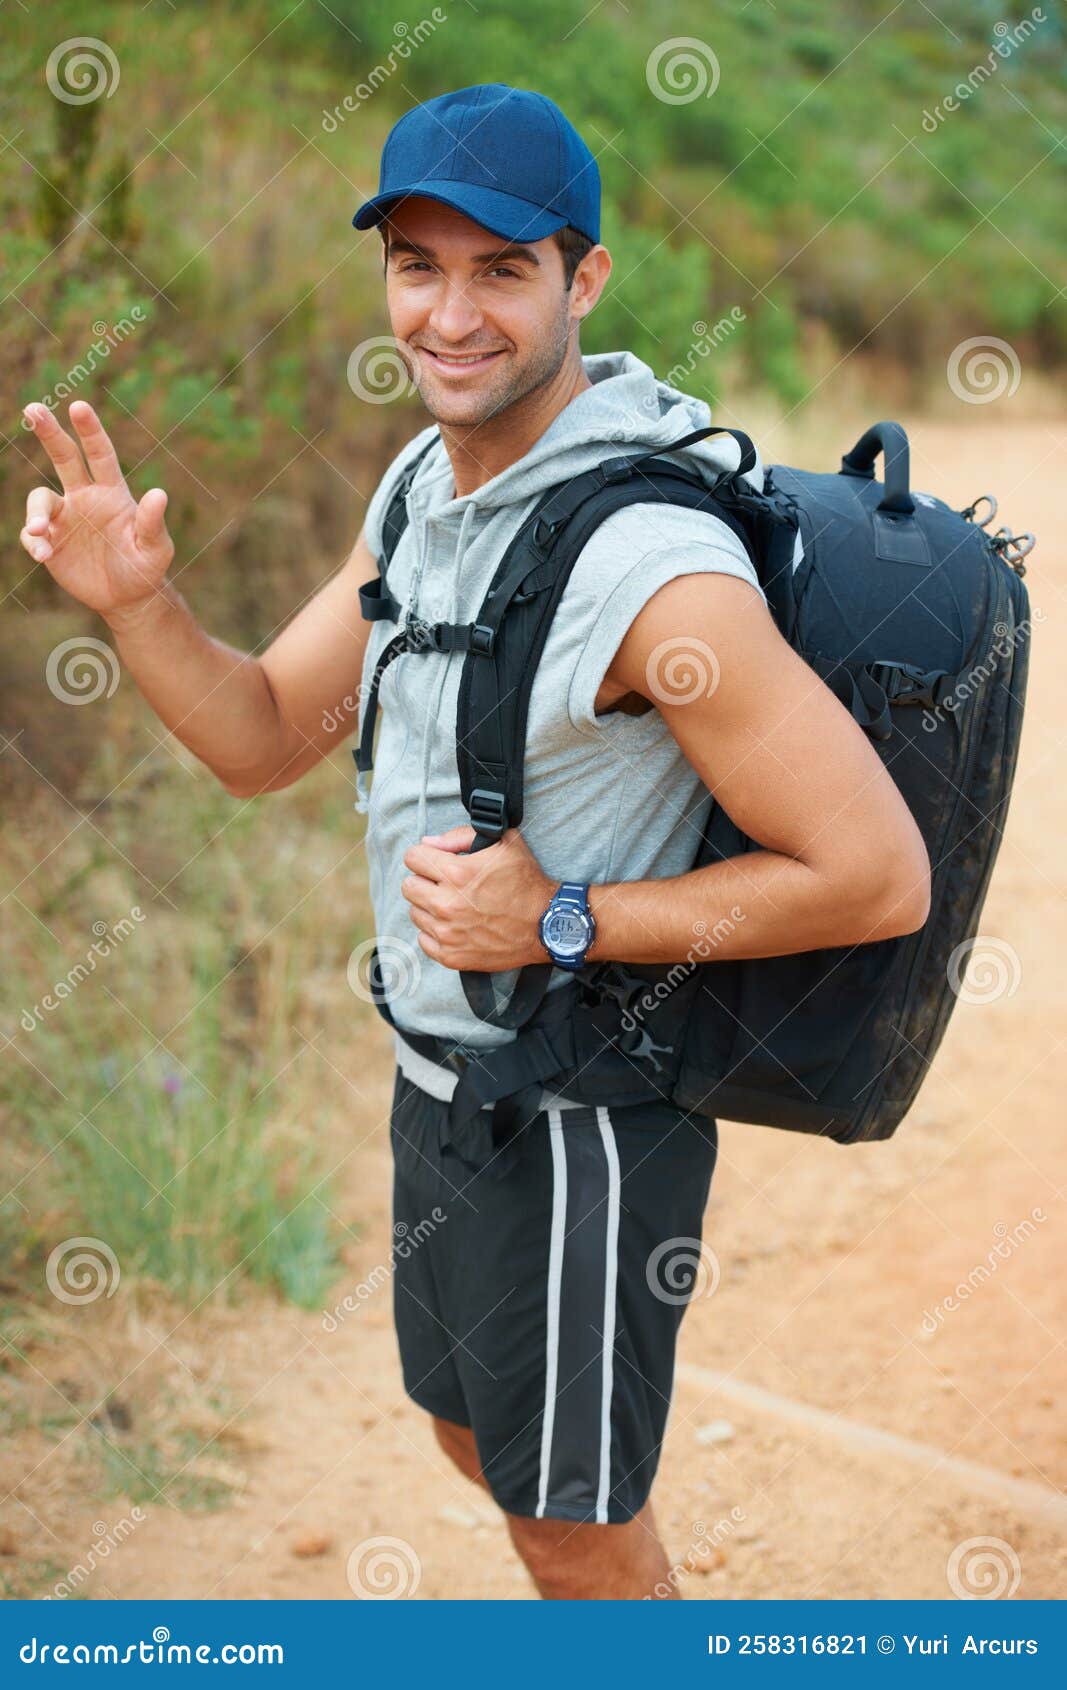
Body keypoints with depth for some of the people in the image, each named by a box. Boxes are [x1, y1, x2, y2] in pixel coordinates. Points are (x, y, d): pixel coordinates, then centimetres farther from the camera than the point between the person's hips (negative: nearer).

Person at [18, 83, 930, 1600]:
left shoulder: (655, 564, -28)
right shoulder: (425, 482, 0)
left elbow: (878, 877, -27)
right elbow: (264, 738, 7)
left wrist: (565, 923, -24)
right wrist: (135, 602, -12)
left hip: (581, 1119, -9)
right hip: (440, 1076, 9)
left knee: (573, 1522, 10)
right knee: (476, 1439, 28)